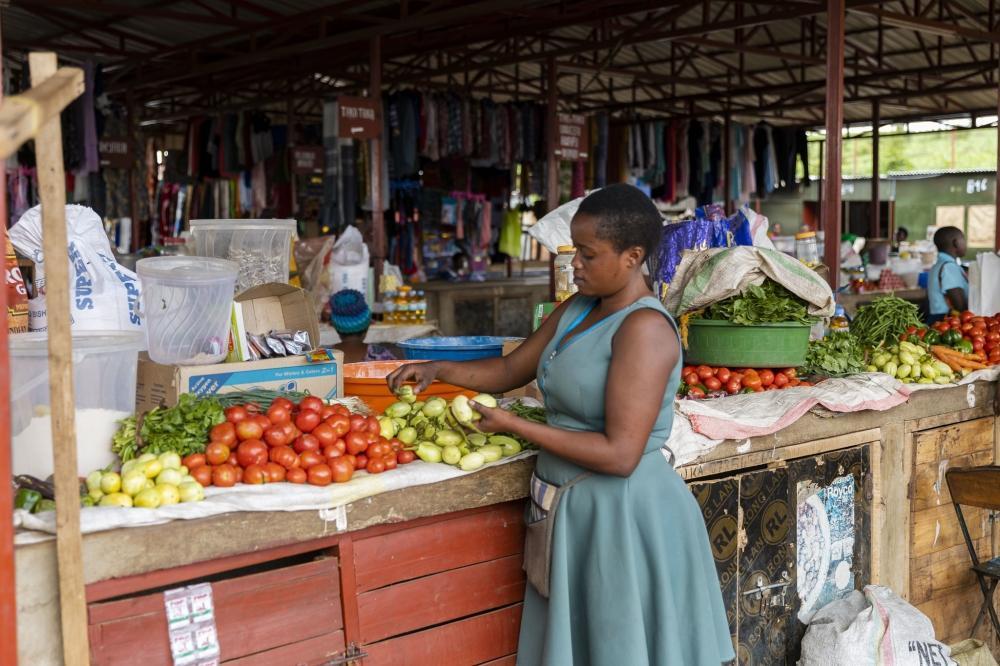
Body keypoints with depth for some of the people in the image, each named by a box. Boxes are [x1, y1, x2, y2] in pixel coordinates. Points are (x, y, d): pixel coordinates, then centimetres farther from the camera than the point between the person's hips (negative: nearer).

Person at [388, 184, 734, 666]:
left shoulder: (644, 328, -20)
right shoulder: (577, 310, 6)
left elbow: (620, 454, -25)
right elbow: (511, 370, 19)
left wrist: (514, 426, -20)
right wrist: (439, 369, 4)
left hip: (621, 515, -8)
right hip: (570, 509, 8)